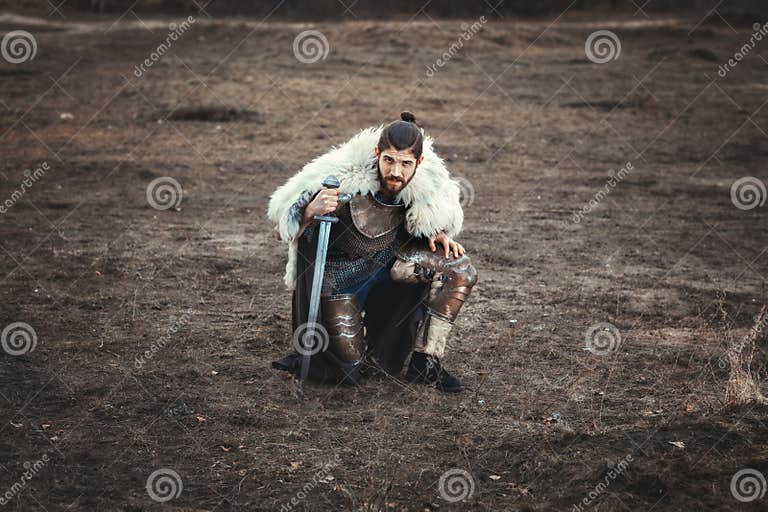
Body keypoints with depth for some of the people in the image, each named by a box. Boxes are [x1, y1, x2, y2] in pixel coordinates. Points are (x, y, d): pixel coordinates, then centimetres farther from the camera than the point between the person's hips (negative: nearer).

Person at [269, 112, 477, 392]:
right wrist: (310, 212, -47)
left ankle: (425, 364, -2)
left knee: (460, 269, -12)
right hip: (337, 271, -5)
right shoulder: (345, 183, -33)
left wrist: (437, 233, -13)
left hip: (385, 258, 5)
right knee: (348, 371, -9)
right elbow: (282, 230, -26)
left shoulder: (427, 185, -18)